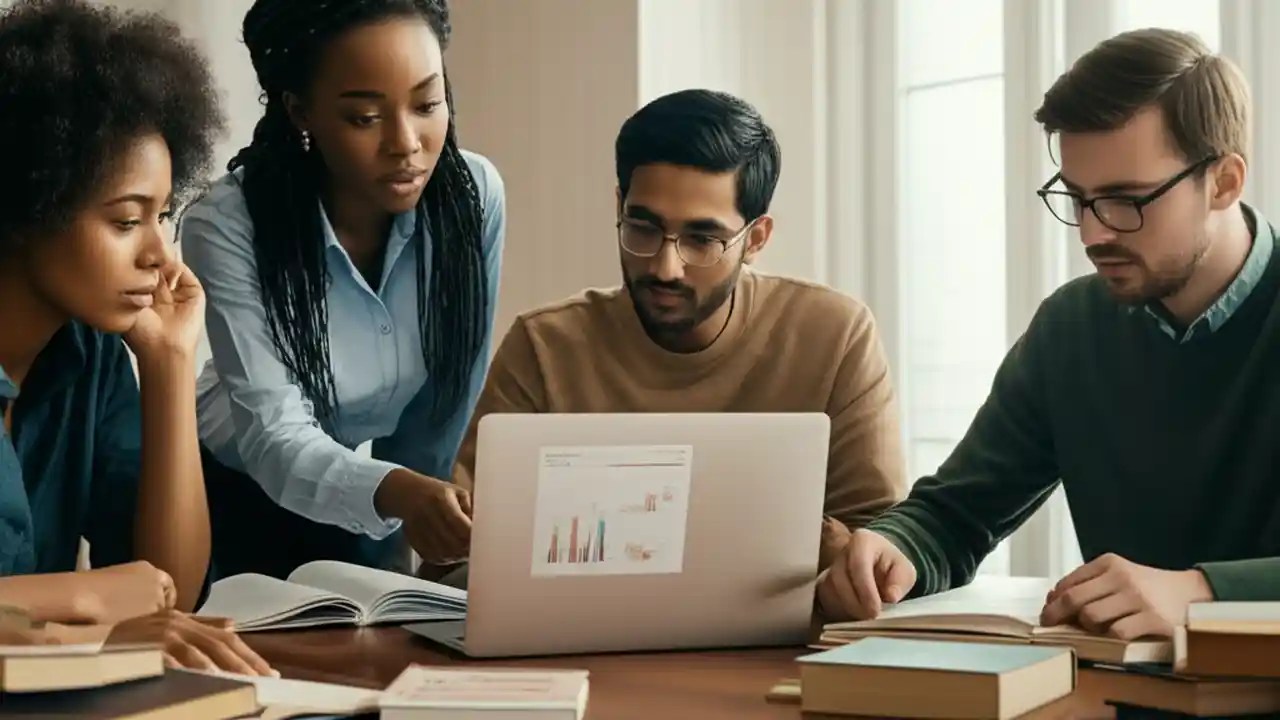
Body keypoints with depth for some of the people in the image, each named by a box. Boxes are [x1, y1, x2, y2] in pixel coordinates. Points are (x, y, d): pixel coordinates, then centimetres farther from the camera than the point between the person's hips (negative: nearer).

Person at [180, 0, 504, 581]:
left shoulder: (474, 194, -17)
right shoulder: (228, 224, -25)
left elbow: (449, 403, -7)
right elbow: (274, 436, -31)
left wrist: (390, 541, -1)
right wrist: (395, 493, -48)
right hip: (238, 494, -2)